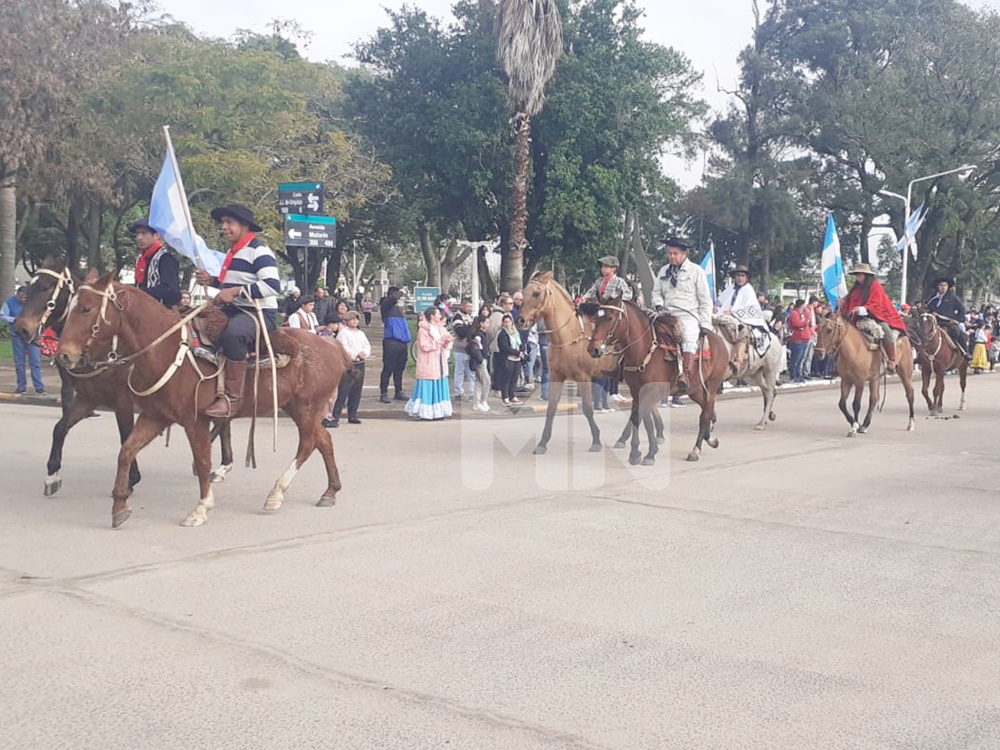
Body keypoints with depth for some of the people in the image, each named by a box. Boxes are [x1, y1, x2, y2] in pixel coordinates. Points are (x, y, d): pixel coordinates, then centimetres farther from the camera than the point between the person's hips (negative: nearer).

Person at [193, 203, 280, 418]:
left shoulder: (258, 251, -12)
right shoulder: (233, 253, 18)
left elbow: (272, 285, -24)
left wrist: (235, 291, -28)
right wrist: (212, 281, 15)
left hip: (259, 313, -11)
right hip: (233, 312, 11)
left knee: (231, 333, -41)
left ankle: (232, 396, -36)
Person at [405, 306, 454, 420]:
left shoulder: (440, 328, 13)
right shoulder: (423, 329, -10)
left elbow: (445, 345, 13)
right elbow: (425, 346, -18)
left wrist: (447, 341, -10)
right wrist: (439, 341, -19)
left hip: (439, 364, 7)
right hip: (428, 364, -7)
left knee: (439, 387, 8)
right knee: (428, 388, -5)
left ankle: (439, 411, 13)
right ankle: (424, 412, 1)